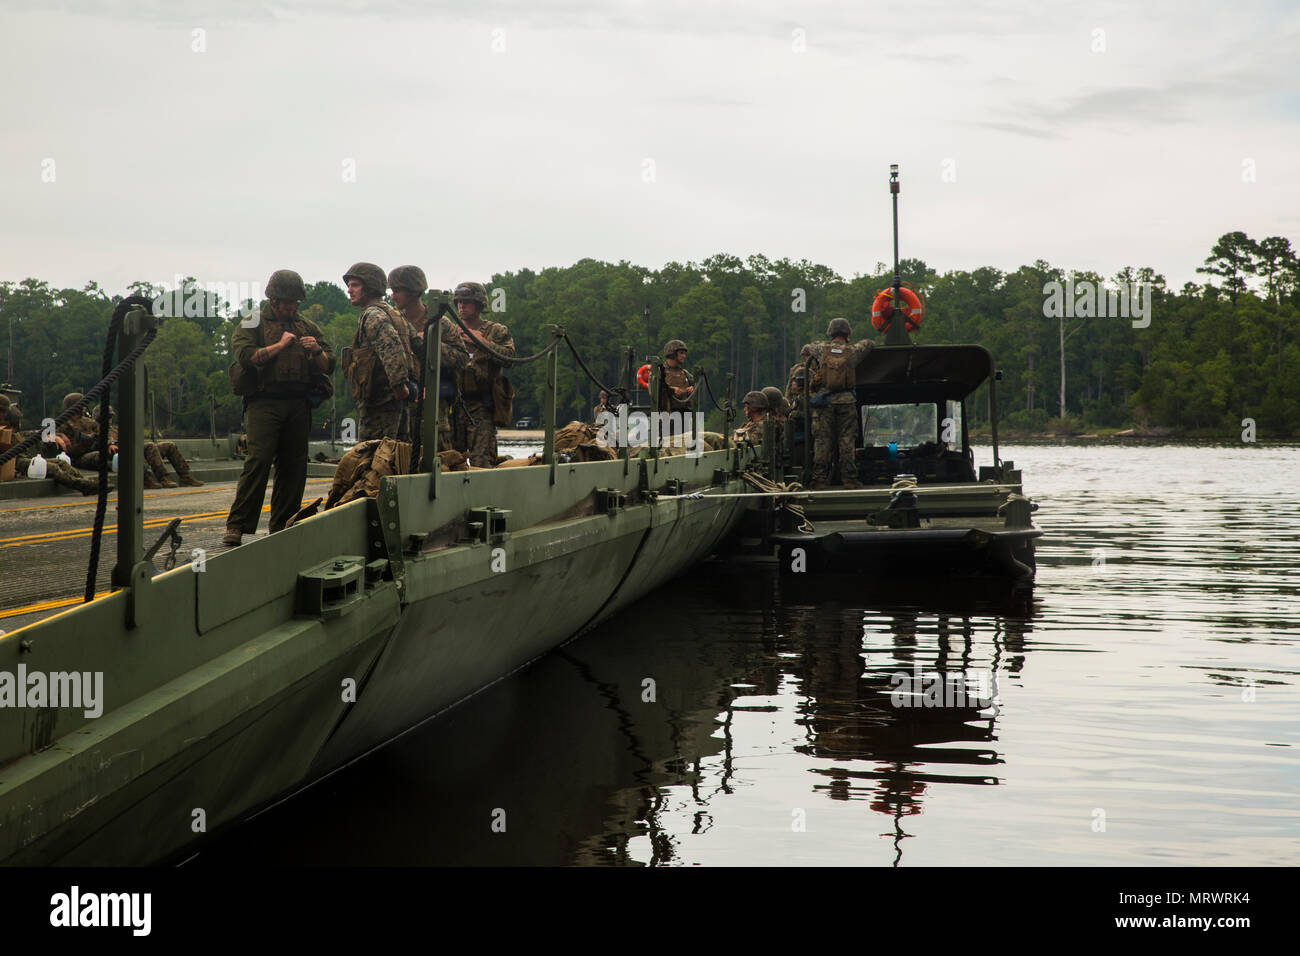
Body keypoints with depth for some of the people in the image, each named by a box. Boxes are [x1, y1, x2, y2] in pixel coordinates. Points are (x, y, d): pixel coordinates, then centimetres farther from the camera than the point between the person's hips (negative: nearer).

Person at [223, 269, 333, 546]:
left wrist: (316, 351, -4)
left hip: (298, 406, 4)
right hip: (264, 403, -4)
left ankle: (282, 529, 8)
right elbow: (245, 356, -8)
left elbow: (329, 366, 17)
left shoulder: (308, 327, 19)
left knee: (294, 466, 2)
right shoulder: (253, 324, 9)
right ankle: (236, 526, -13)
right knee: (258, 461, -14)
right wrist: (279, 345, -9)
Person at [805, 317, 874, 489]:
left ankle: (819, 480, 1)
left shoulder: (821, 349, 2)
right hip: (846, 401, -1)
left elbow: (809, 347, 23)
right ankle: (849, 479, 3)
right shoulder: (853, 352, 0)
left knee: (822, 440, 3)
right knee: (846, 441, 3)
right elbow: (868, 343, 18)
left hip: (823, 402, 1)